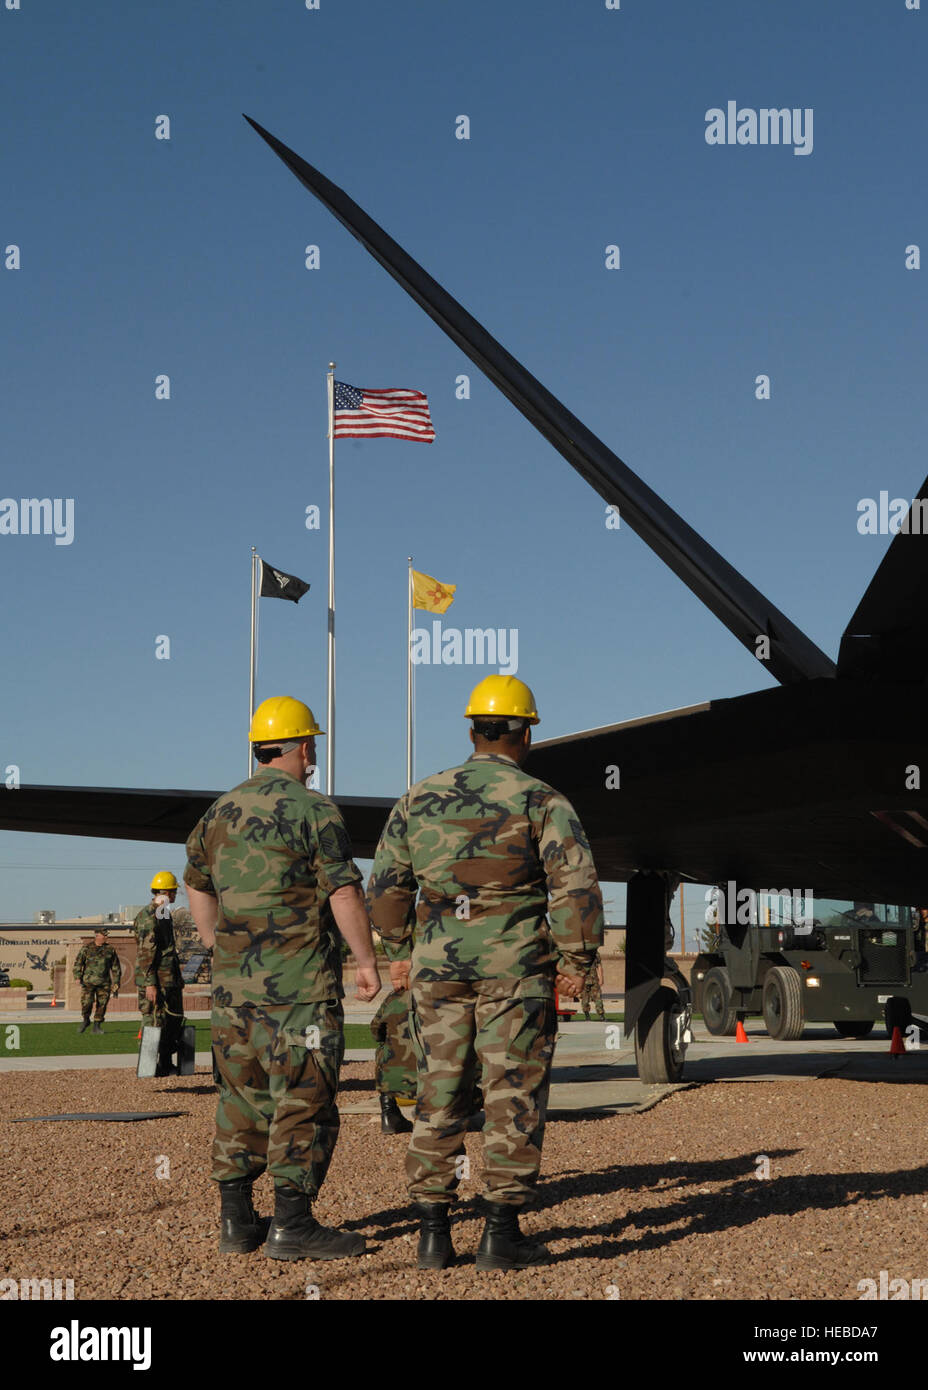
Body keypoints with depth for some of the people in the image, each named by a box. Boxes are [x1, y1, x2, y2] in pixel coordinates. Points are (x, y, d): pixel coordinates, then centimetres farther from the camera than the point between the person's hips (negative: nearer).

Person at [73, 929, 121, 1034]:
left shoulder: (110, 949, 10)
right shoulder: (86, 948, 4)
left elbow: (116, 968, 14)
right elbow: (78, 963, 3)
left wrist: (116, 984, 9)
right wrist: (77, 977, -11)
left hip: (104, 983, 2)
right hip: (88, 981, -2)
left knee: (102, 1004, -2)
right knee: (86, 1003, -11)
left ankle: (97, 1026, 11)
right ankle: (85, 1021, 16)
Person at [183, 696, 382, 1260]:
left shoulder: (221, 811, 12)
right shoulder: (313, 810, -10)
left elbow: (197, 884, 23)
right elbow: (344, 893, -13)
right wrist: (367, 960, -4)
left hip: (234, 980, 7)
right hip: (299, 981, -7)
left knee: (243, 1094, 12)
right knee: (304, 1097, -3)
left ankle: (236, 1219, 16)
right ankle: (292, 1223, -4)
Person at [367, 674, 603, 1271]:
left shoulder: (420, 799, 9)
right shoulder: (541, 801, -4)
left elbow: (387, 883, 13)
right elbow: (576, 883, -12)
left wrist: (399, 951, 24)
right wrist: (576, 960, -4)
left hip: (439, 964, 4)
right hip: (515, 966, -4)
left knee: (440, 1094, 9)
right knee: (514, 1094, 2)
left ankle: (433, 1232, 10)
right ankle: (503, 1232, 3)